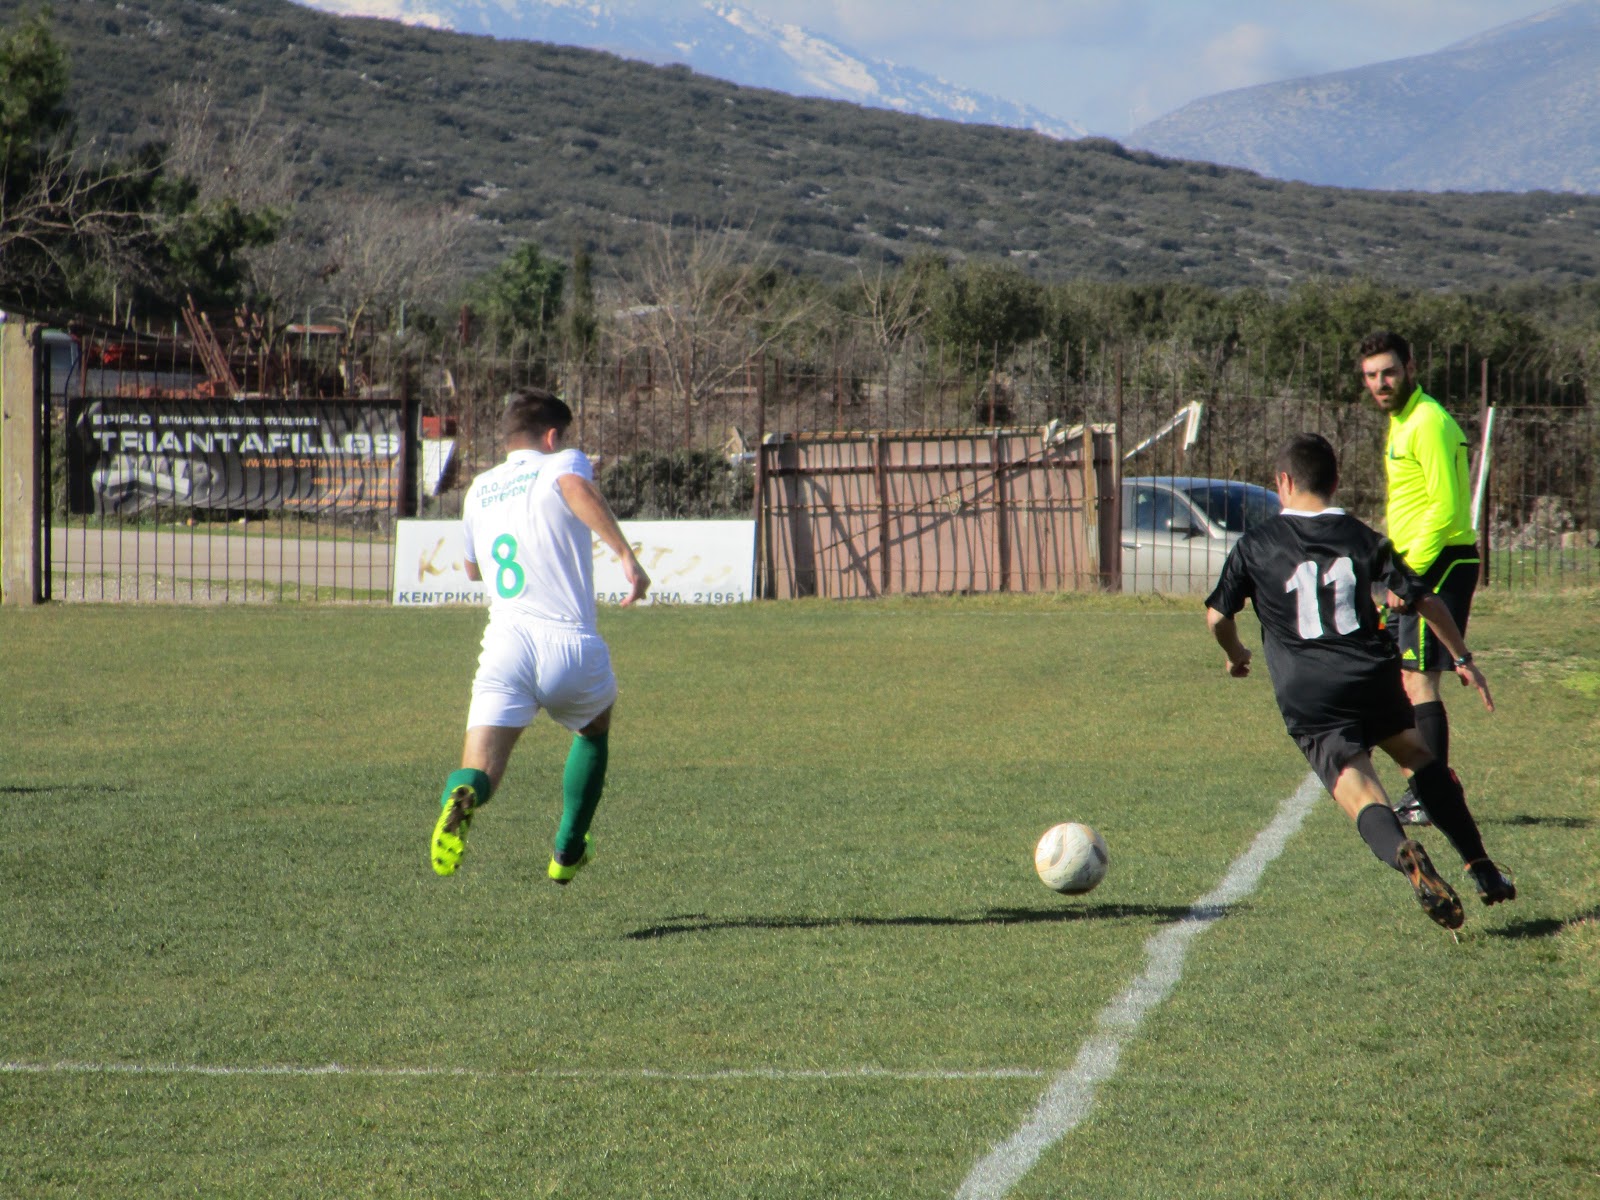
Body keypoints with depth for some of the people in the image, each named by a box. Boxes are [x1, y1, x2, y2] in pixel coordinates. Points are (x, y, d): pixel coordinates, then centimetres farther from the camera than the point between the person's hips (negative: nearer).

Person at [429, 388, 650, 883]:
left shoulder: (479, 489, 20)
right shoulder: (563, 464, 5)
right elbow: (578, 488, -21)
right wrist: (625, 554, -28)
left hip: (505, 645, 2)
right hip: (572, 647, -2)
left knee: (479, 771, -8)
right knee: (594, 731, 30)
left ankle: (460, 798, -44)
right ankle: (568, 854, 32)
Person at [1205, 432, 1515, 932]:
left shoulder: (1255, 545, 7)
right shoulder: (1363, 539, 12)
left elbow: (1217, 617, 12)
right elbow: (1426, 600, 11)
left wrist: (1236, 656, 34)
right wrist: (1462, 658, 22)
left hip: (1307, 695, -3)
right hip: (1373, 676, 3)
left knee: (1359, 792, -10)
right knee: (1417, 754, 26)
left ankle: (1405, 857, -42)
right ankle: (1481, 868, 23)